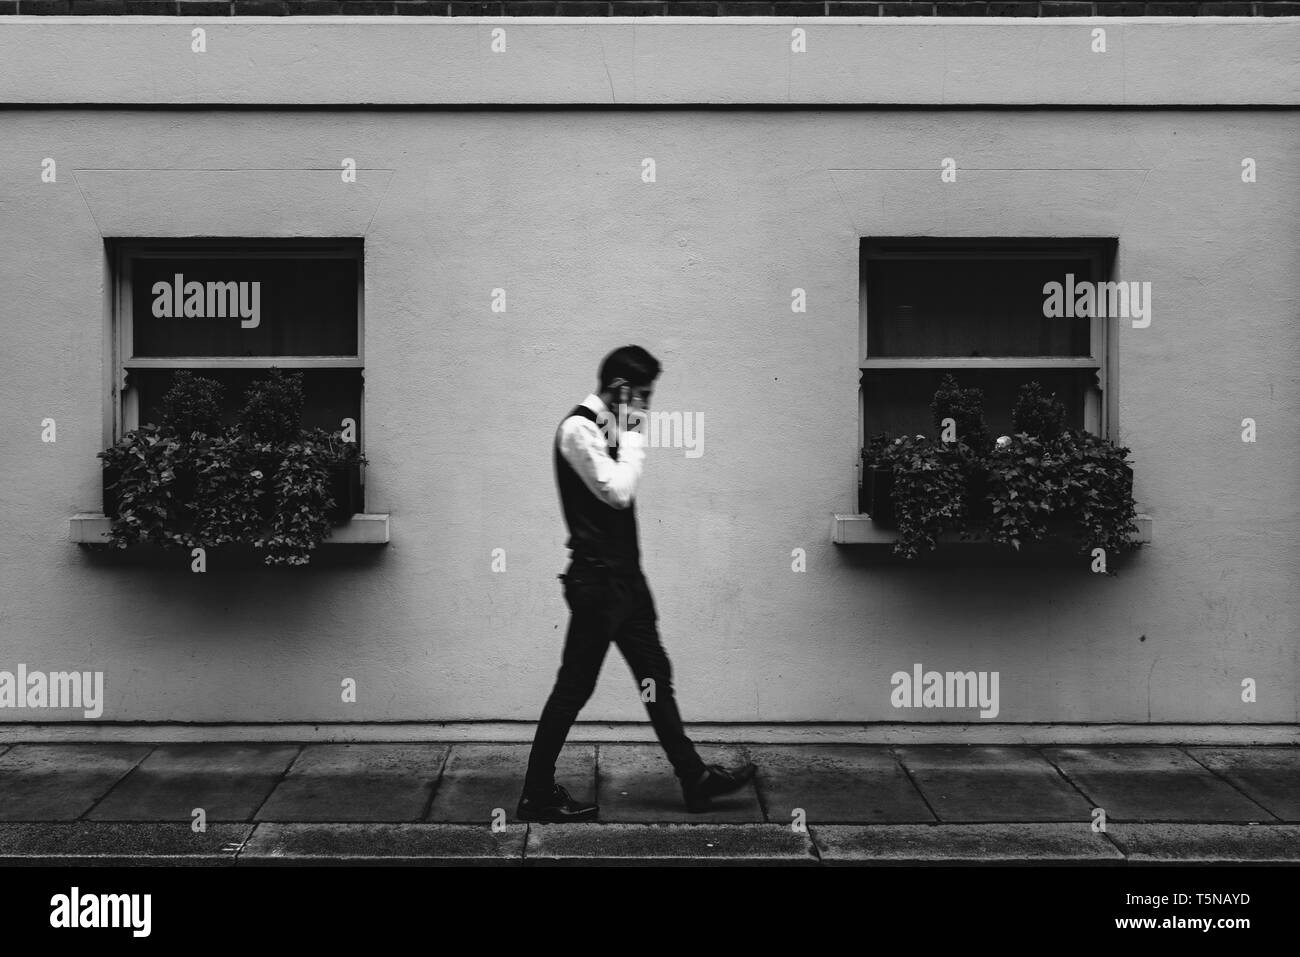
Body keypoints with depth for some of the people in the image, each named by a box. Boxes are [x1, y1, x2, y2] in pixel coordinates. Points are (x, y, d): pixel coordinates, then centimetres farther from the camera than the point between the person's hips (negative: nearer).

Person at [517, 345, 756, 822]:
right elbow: (618, 491, -23)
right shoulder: (578, 429, -15)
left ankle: (694, 778, 23)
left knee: (655, 675, 14)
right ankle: (538, 796, 11)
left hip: (625, 576, 10)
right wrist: (632, 436, -14)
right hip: (597, 579, -10)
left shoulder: (609, 428, 13)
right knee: (575, 687, -1)